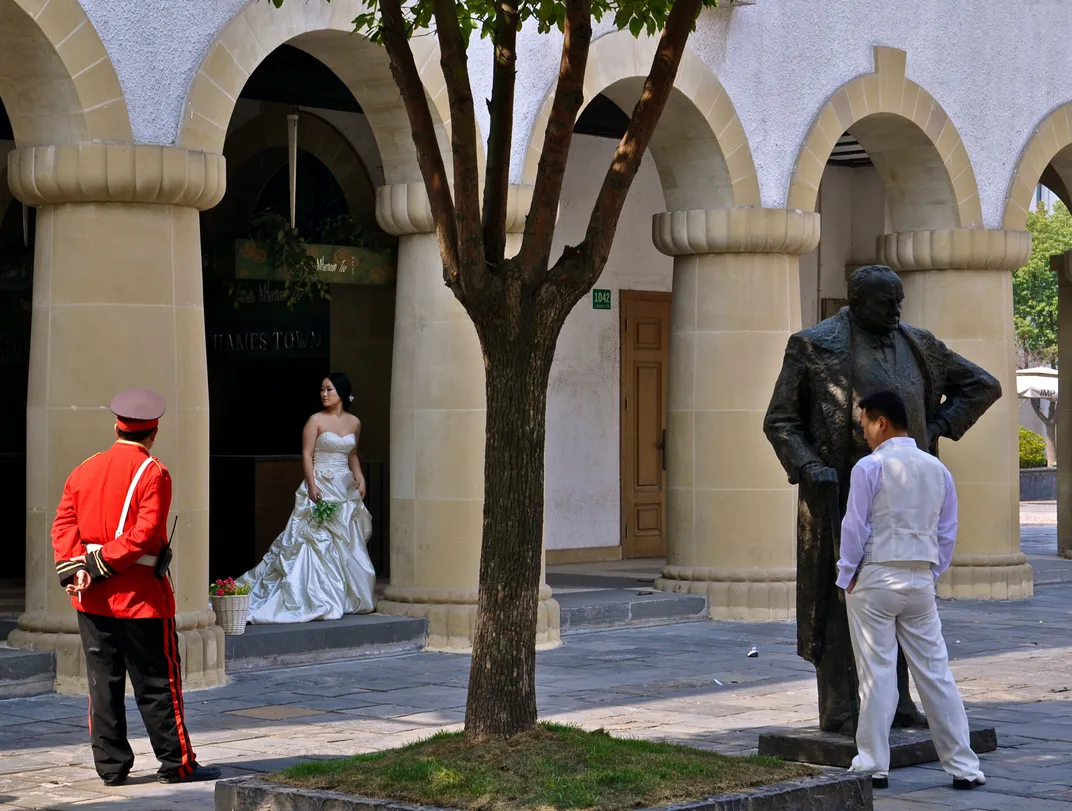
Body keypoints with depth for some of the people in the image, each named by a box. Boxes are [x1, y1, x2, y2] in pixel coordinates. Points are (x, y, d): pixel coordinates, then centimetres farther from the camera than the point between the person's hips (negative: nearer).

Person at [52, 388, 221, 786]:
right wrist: (100, 566, -15)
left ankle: (111, 766, 12)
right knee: (157, 683, 2)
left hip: (92, 598, 5)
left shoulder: (85, 469, 9)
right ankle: (177, 764, 8)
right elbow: (144, 534, -18)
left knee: (104, 682, 9)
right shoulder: (153, 473, -8)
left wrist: (73, 568, -12)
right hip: (140, 595, -5)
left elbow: (63, 521, -1)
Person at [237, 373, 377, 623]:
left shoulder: (354, 423, 9)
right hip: (321, 487, -5)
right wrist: (312, 485, -18)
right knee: (318, 543, -9)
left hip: (345, 488, 5)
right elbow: (307, 455, -8)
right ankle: (319, 601, -6)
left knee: (347, 544, 6)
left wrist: (360, 479, 4)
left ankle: (346, 599, 14)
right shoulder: (316, 420, -5)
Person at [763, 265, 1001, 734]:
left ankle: (894, 701, 16)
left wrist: (937, 428, 7)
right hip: (844, 491, -5)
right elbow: (780, 422, 0)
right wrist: (808, 467, -15)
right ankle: (839, 709, 0)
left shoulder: (917, 346, 12)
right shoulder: (814, 347, -1)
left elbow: (982, 386, 20)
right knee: (841, 596, -4)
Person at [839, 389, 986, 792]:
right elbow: (947, 533, 11)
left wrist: (846, 576, 1)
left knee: (877, 672, 0)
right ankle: (963, 765, 8)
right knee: (935, 671, 7)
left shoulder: (870, 467, -9)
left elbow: (855, 527, -9)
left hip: (875, 578, -5)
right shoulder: (937, 469, 9)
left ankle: (873, 766, 4)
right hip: (921, 579, 5)